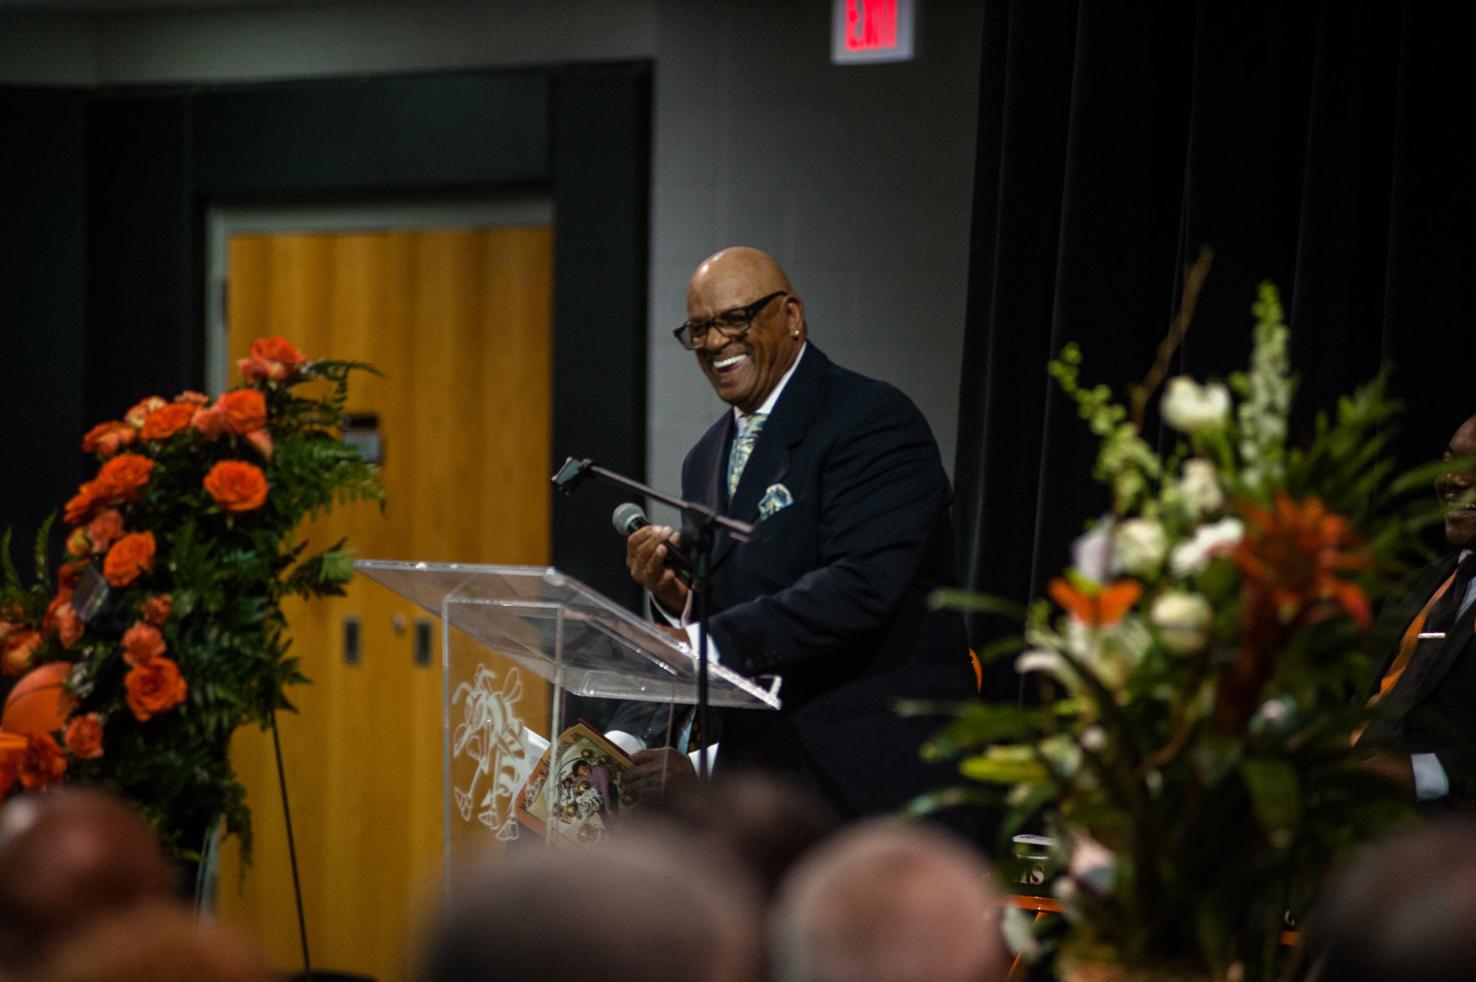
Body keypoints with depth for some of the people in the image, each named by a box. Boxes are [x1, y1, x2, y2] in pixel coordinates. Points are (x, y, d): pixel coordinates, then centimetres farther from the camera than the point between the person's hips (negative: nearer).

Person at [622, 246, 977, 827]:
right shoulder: (707, 459, 17)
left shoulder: (874, 422, -9)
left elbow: (863, 584, -22)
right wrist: (675, 596, -4)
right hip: (758, 764, 7)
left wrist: (708, 640, -26)